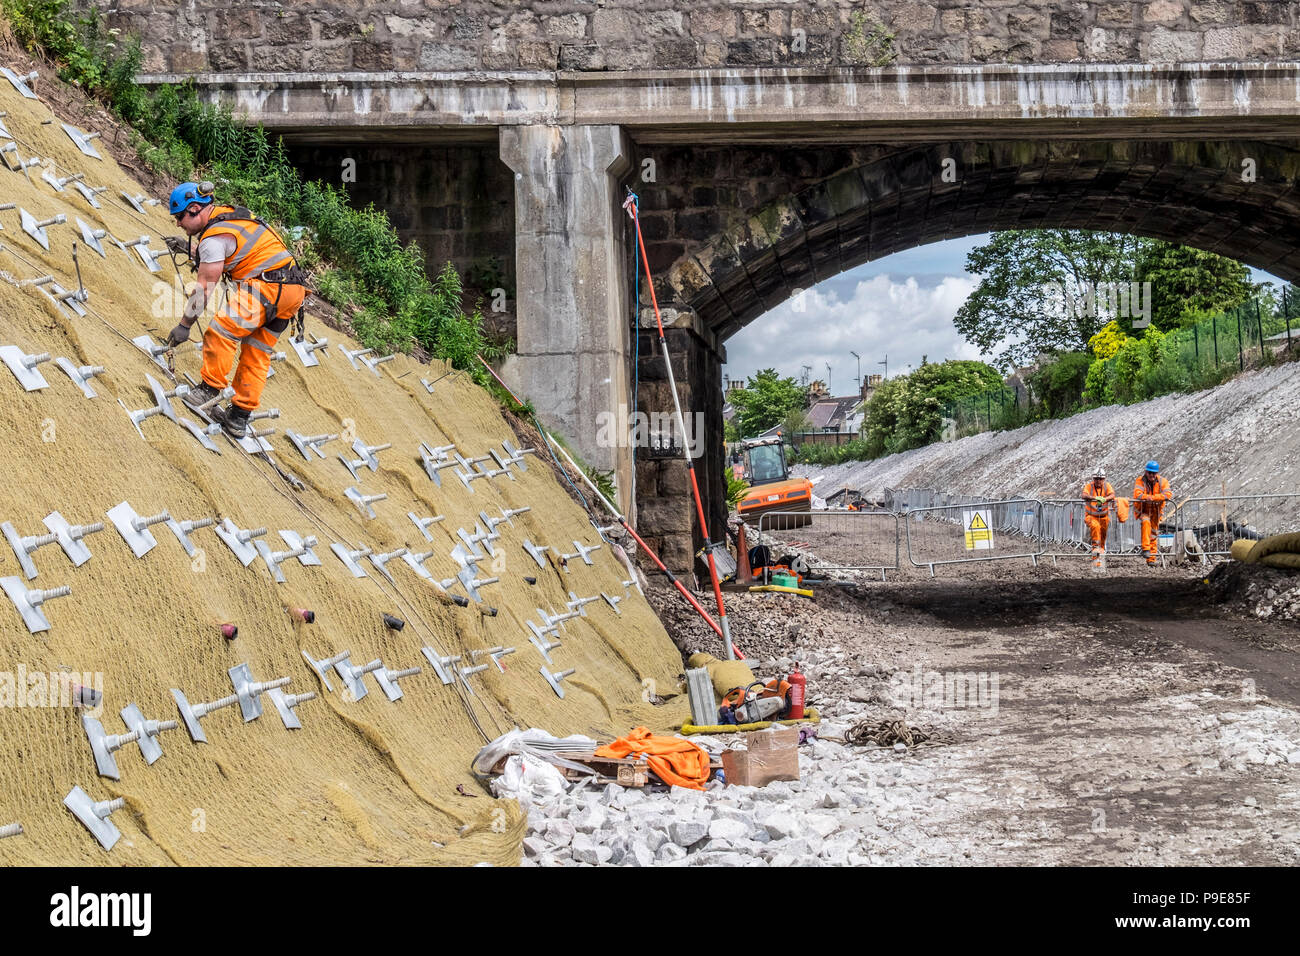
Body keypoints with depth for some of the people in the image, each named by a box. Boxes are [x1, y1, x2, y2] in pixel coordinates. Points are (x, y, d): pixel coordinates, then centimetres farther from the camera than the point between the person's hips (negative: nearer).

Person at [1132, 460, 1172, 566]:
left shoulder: (1162, 481, -6)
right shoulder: (1140, 480, -12)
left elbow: (1168, 494, -18)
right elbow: (1138, 494, -25)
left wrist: (1152, 497, -26)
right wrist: (1153, 497, -26)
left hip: (1156, 510, 3)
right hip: (1143, 509, -3)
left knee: (1153, 532, 7)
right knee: (1146, 522, -32)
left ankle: (1151, 559, 14)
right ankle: (1146, 548, -31)